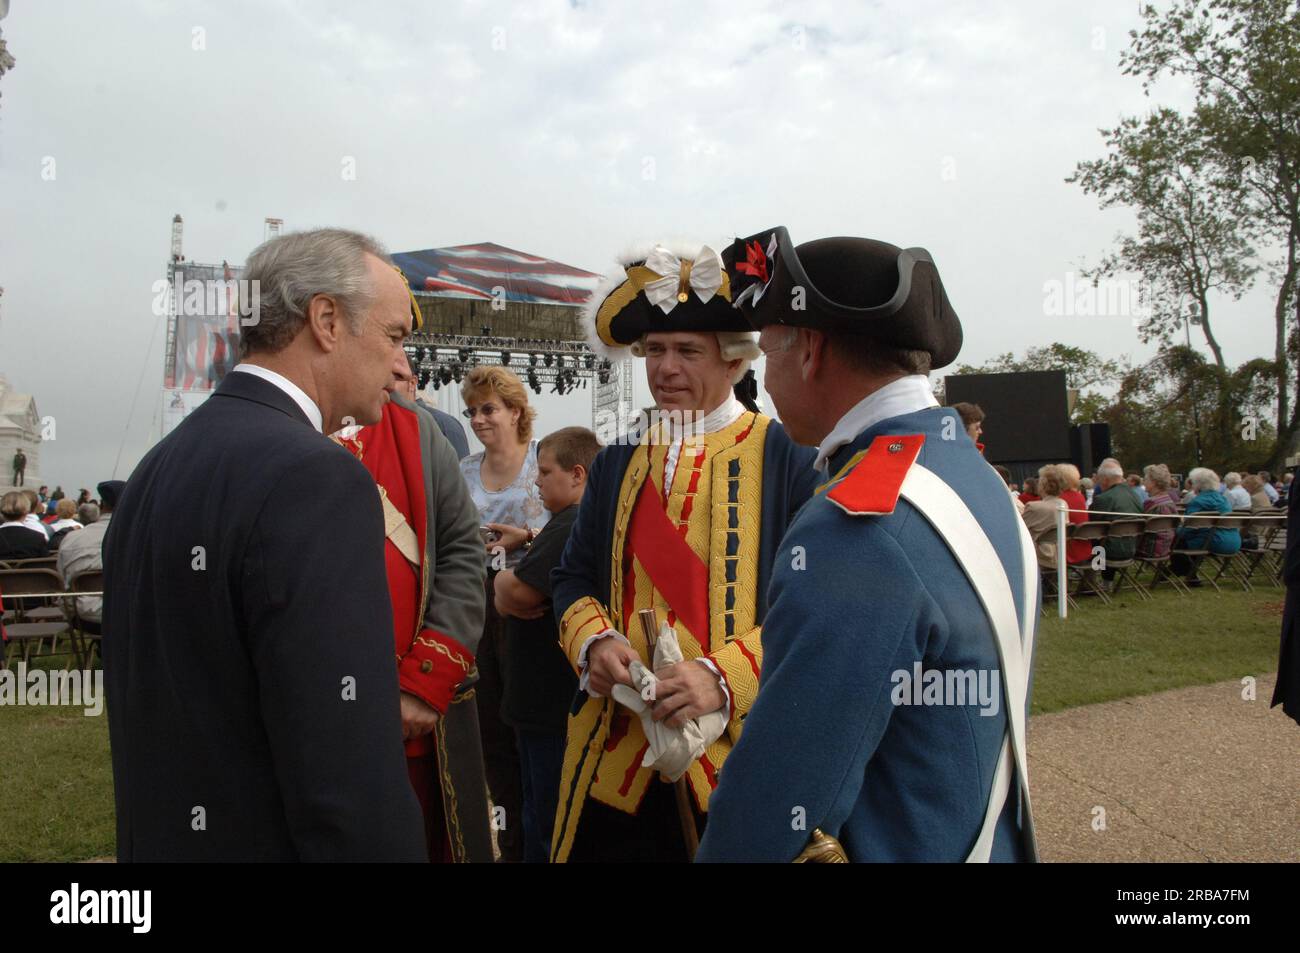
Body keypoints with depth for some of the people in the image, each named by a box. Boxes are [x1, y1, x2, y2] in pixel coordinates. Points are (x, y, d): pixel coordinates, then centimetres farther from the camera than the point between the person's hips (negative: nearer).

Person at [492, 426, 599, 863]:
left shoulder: (572, 525, -20)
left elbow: (519, 593, -27)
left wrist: (501, 581, -6)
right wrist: (509, 592, -4)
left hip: (556, 708, -11)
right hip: (548, 701, 11)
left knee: (554, 830, 1)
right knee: (540, 816, 21)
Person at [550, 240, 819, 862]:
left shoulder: (789, 456, -5)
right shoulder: (618, 461, 10)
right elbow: (574, 578, 15)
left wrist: (724, 677, -20)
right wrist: (594, 641, -6)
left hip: (739, 752, -3)